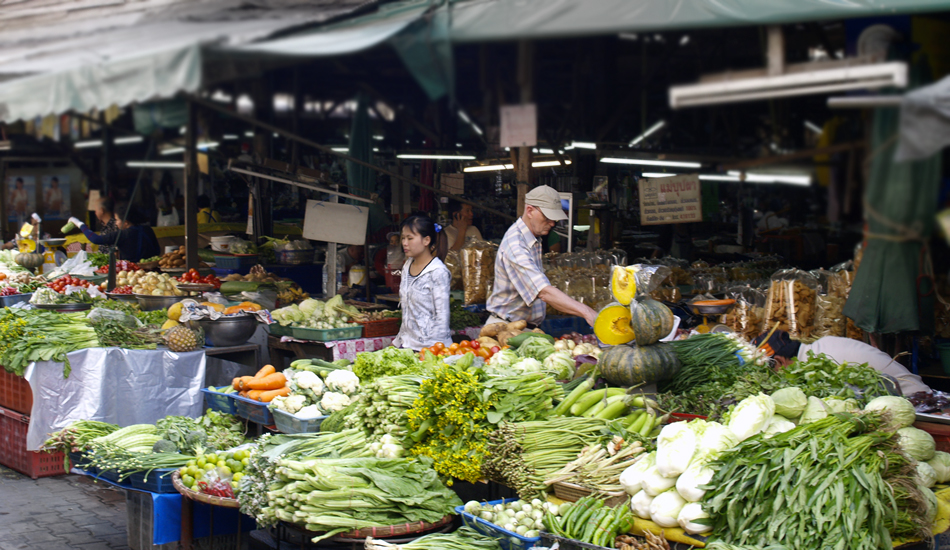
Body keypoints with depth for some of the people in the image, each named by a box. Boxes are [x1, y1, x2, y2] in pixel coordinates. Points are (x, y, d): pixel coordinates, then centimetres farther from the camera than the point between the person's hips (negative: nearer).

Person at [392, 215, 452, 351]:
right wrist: (398, 341, 16)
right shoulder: (407, 267, 11)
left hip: (428, 346, -7)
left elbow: (442, 316, -11)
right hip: (406, 344, 7)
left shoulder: (438, 272, -11)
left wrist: (435, 347, -14)